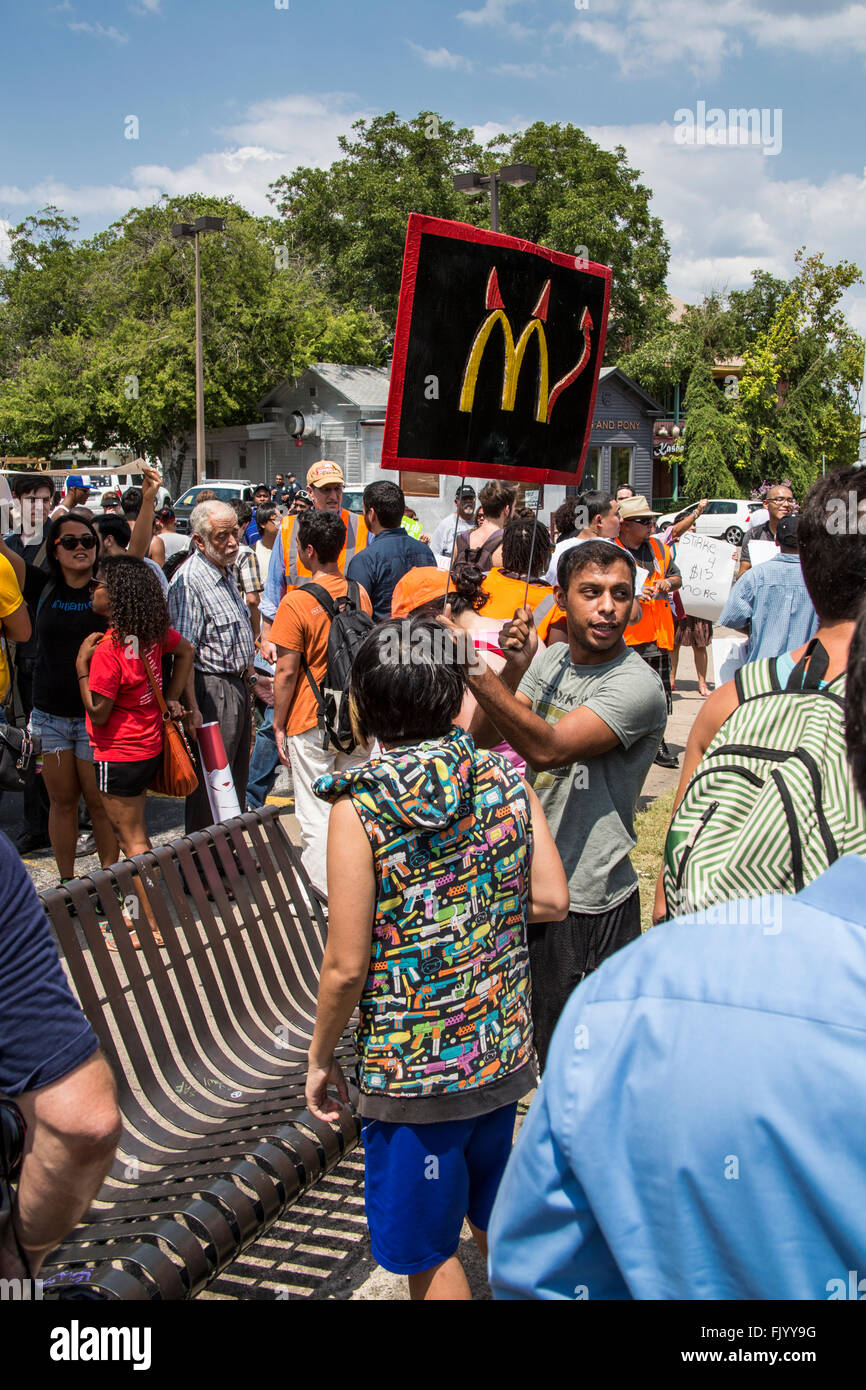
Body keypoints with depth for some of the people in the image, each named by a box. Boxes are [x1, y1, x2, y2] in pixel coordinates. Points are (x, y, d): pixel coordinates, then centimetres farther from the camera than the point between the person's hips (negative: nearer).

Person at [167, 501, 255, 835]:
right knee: (209, 784, -2)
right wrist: (192, 711, -27)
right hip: (212, 691, -10)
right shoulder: (189, 581, -19)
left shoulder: (226, 571, 11)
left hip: (237, 686, 10)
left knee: (235, 780, 17)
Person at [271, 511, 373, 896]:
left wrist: (279, 725, -3)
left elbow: (286, 672, -14)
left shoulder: (296, 602, -16)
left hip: (311, 724, -5)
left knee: (316, 818, 4)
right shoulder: (360, 594, 1)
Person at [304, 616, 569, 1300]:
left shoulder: (361, 803, -18)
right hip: (504, 1050, 5)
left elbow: (347, 966, -16)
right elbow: (551, 900, -1)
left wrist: (321, 1058, -1)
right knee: (494, 1218, 27)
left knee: (428, 1253, 16)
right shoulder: (506, 778, -5)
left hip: (413, 1068, -5)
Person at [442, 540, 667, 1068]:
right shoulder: (553, 657, 5)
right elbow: (483, 737, 1)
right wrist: (514, 668, -15)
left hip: (587, 904, -7)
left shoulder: (636, 684, -19)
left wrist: (476, 670, -37)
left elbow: (548, 748, -30)